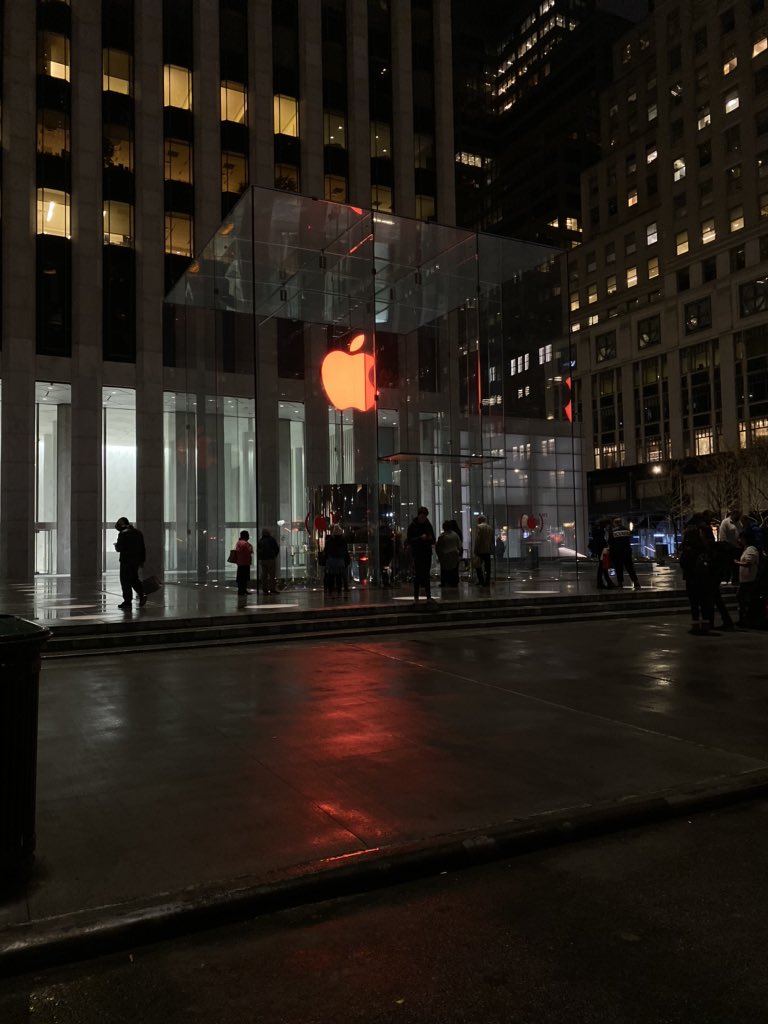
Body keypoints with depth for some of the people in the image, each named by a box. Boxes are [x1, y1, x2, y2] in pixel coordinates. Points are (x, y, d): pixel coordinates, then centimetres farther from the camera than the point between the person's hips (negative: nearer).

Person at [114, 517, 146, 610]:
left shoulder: (123, 534, -12)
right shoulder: (138, 532, 11)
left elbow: (119, 548, -14)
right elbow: (143, 548, 13)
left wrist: (116, 545, 8)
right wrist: (142, 560, 17)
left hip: (126, 561, -7)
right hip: (137, 560, 7)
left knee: (125, 581, 1)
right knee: (134, 579, 18)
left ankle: (127, 602, 2)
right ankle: (142, 594, 0)